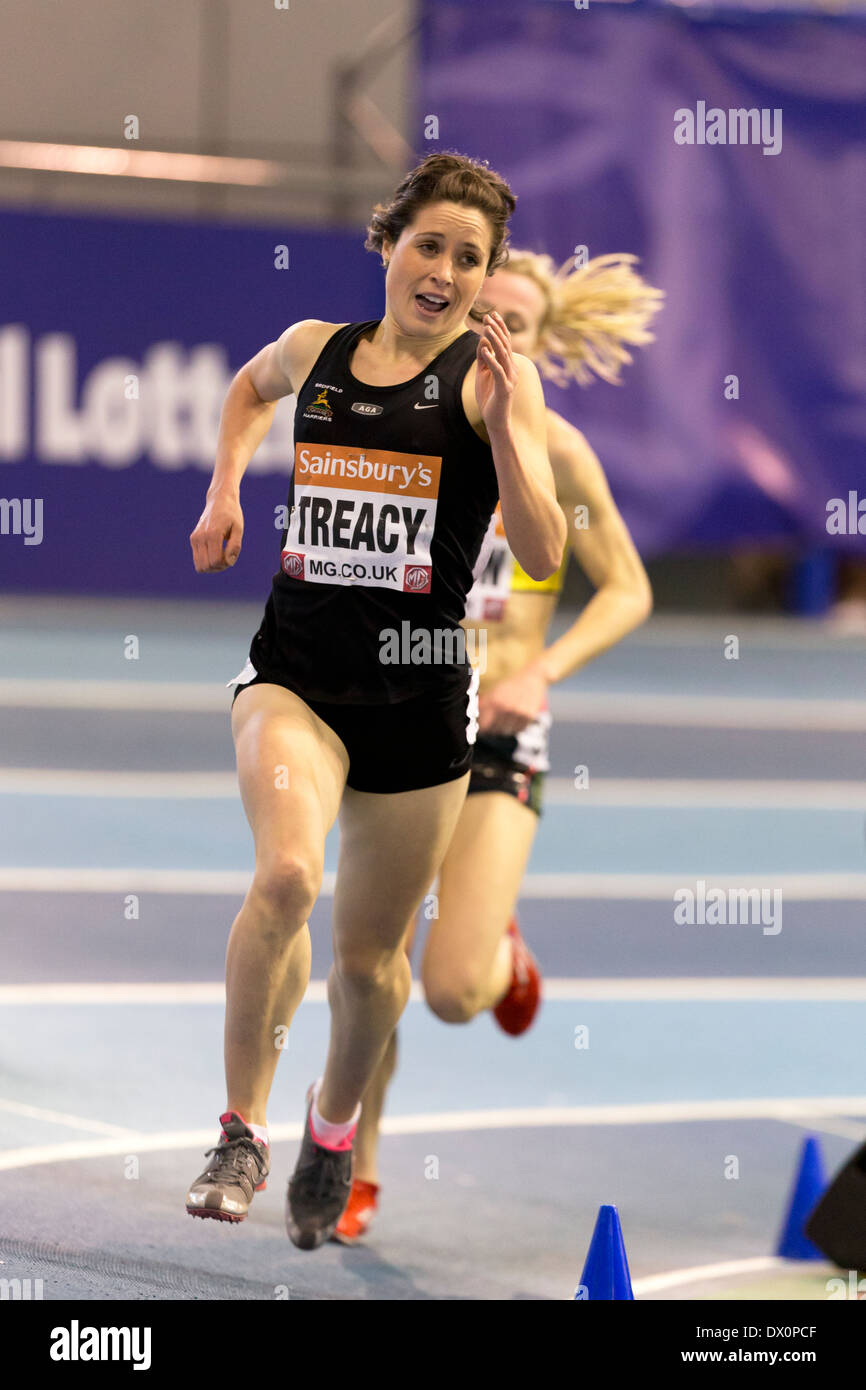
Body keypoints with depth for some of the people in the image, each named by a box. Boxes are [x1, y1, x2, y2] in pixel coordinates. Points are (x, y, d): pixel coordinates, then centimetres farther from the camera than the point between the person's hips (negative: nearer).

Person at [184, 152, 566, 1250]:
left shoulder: (492, 375, -4)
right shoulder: (314, 349, 5)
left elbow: (543, 556, -14)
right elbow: (251, 387, 32)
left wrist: (504, 423, -25)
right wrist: (224, 487, 17)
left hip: (419, 696, -1)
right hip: (295, 672, 1)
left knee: (368, 954, 11)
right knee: (285, 876, -28)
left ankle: (334, 1122, 42)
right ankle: (241, 1131, -13)